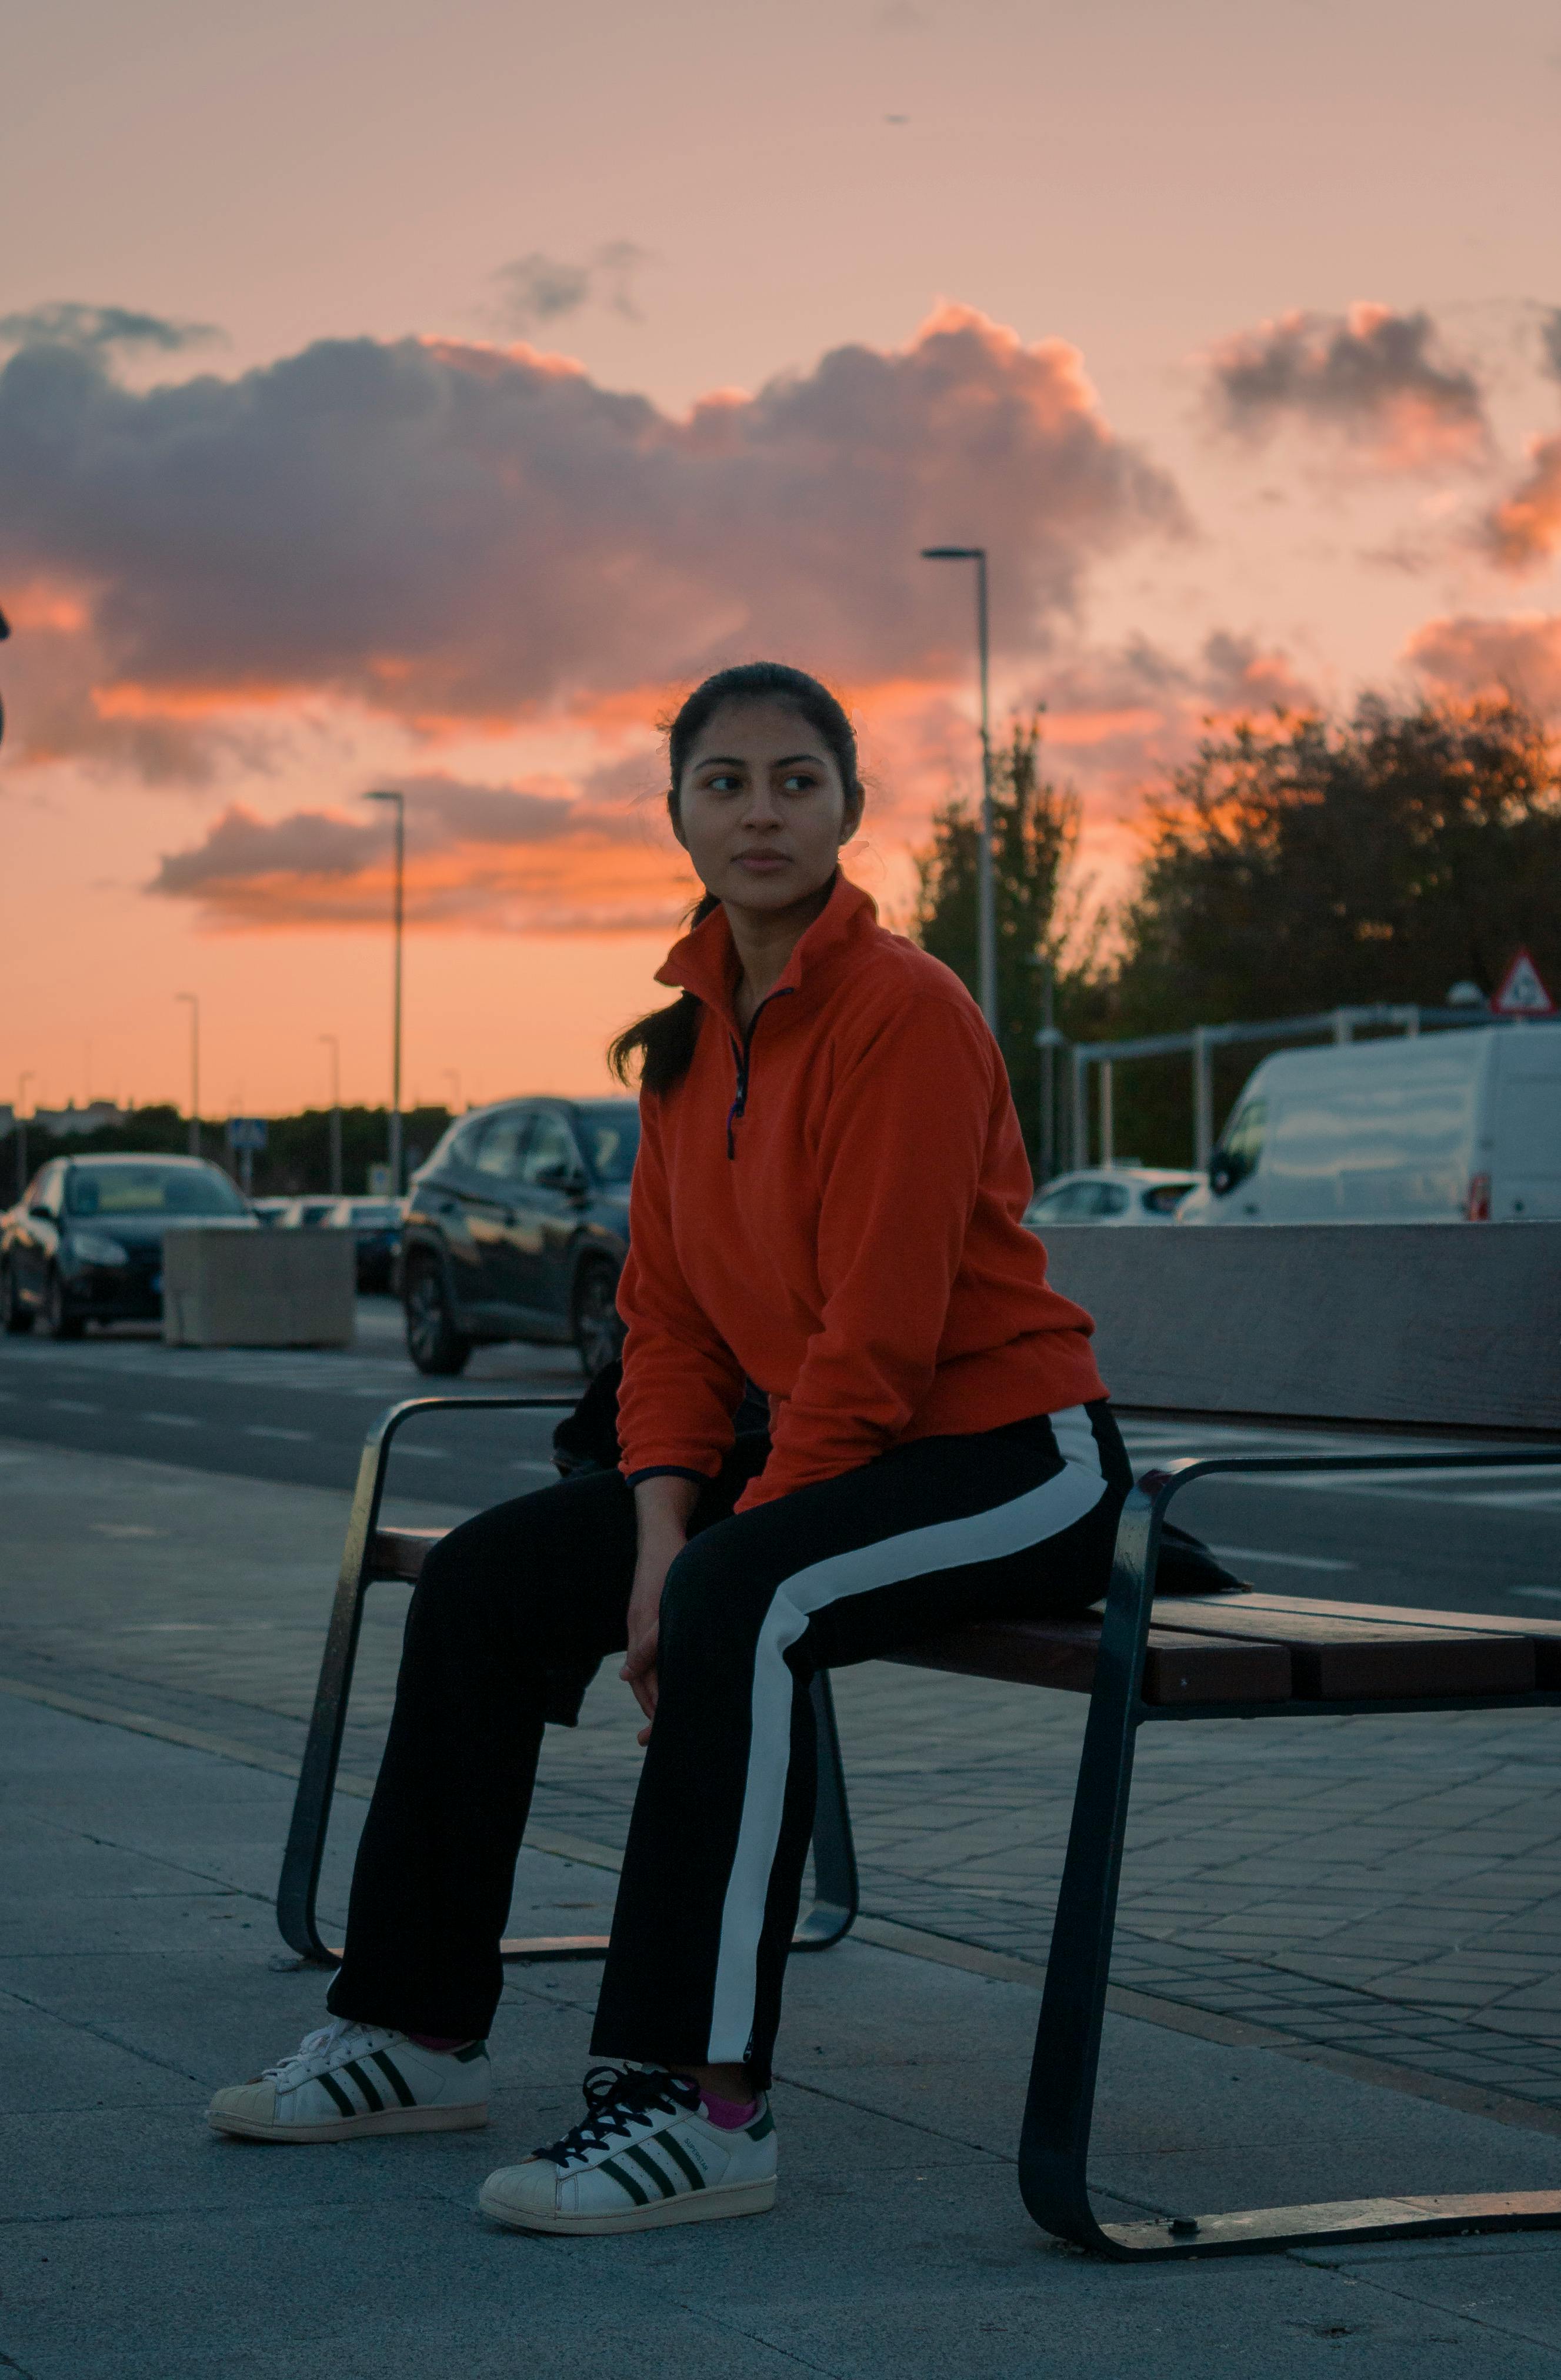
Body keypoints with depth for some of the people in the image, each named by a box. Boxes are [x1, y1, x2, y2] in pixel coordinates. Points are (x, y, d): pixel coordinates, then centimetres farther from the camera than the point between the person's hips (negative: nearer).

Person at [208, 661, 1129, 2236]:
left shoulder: (903, 1012, -18)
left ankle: (702, 2107, -33)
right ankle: (417, 2032, 10)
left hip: (1014, 1457, -9)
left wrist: (714, 1559, -21)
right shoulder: (692, 1027, 7)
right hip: (821, 1448, 9)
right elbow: (667, 1313, 8)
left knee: (742, 1608, -35)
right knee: (483, 1580, 1)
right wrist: (662, 1531, -7)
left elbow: (877, 1339, -22)